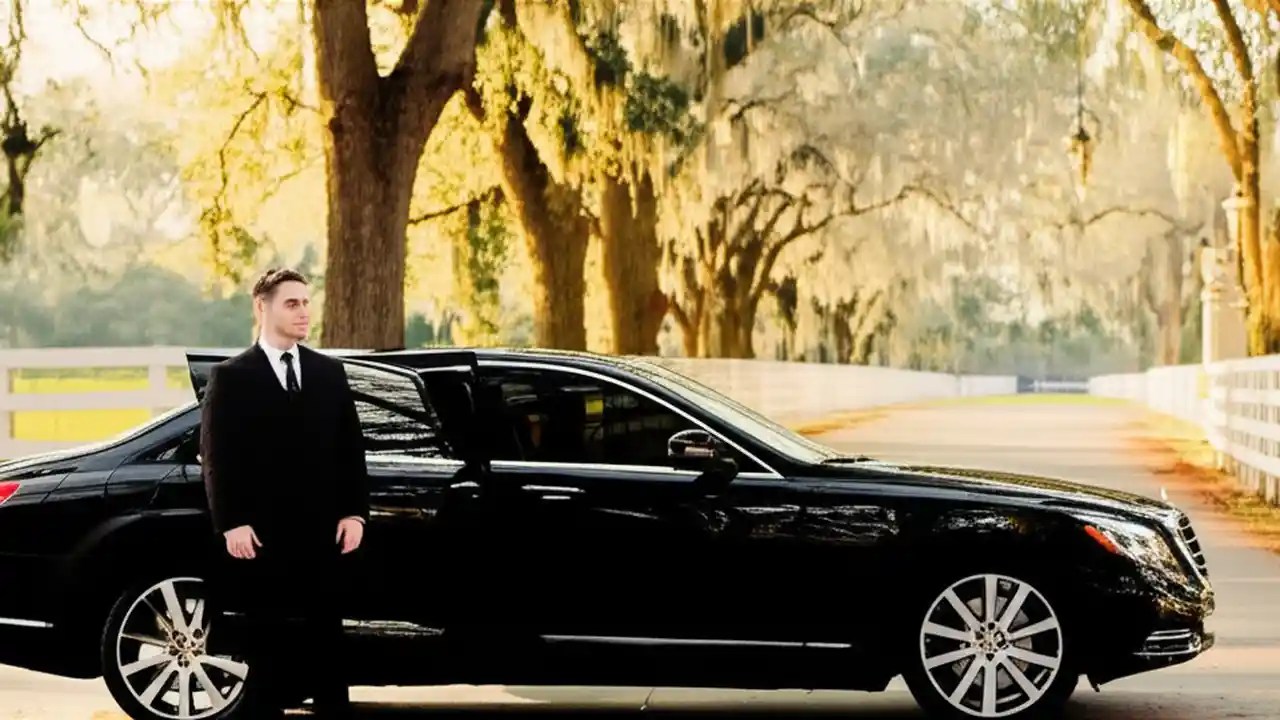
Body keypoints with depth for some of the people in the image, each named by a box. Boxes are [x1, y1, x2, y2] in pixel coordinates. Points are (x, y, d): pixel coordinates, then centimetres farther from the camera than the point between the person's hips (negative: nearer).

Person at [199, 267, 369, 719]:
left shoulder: (330, 372, 13)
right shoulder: (231, 377, 2)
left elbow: (351, 448, 11)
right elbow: (216, 457, -4)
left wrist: (354, 513, 1)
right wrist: (231, 524, -12)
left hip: (322, 534, 3)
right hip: (262, 537, -3)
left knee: (327, 649, 5)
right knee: (267, 652, 1)